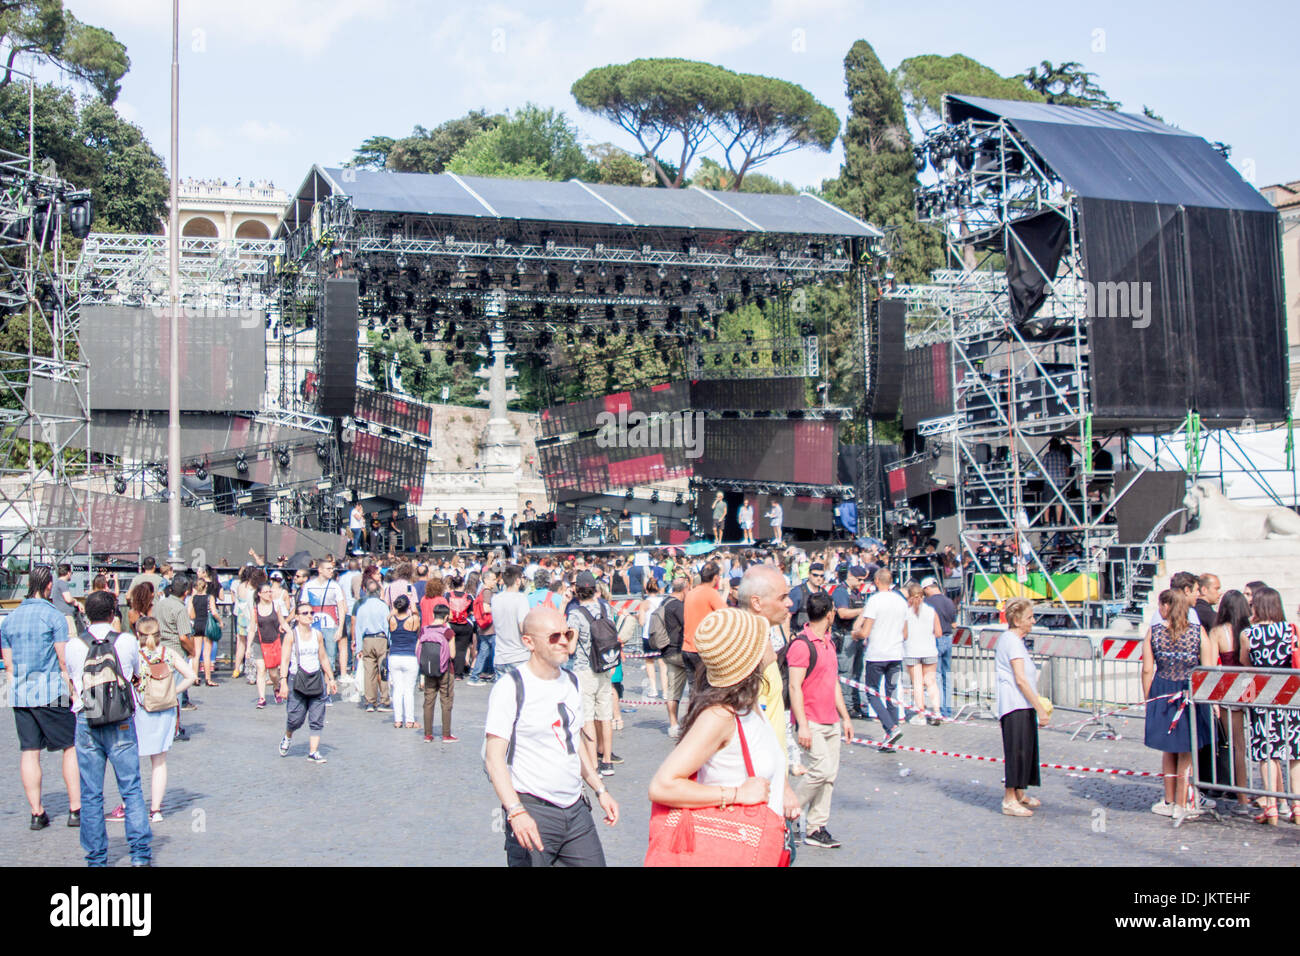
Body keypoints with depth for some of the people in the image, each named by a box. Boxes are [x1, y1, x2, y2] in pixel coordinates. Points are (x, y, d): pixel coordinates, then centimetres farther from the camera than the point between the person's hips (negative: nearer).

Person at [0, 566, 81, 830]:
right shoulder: (54, 616, -7)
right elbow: (64, 661, -9)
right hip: (51, 693, -5)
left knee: (29, 752, 6)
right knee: (72, 748, 3)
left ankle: (37, 813, 8)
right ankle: (76, 809, 0)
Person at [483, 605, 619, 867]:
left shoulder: (572, 682, 12)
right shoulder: (511, 688, -11)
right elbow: (494, 758, -15)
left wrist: (600, 790, 18)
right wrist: (516, 812, -24)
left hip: (576, 809, 6)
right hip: (532, 812, -6)